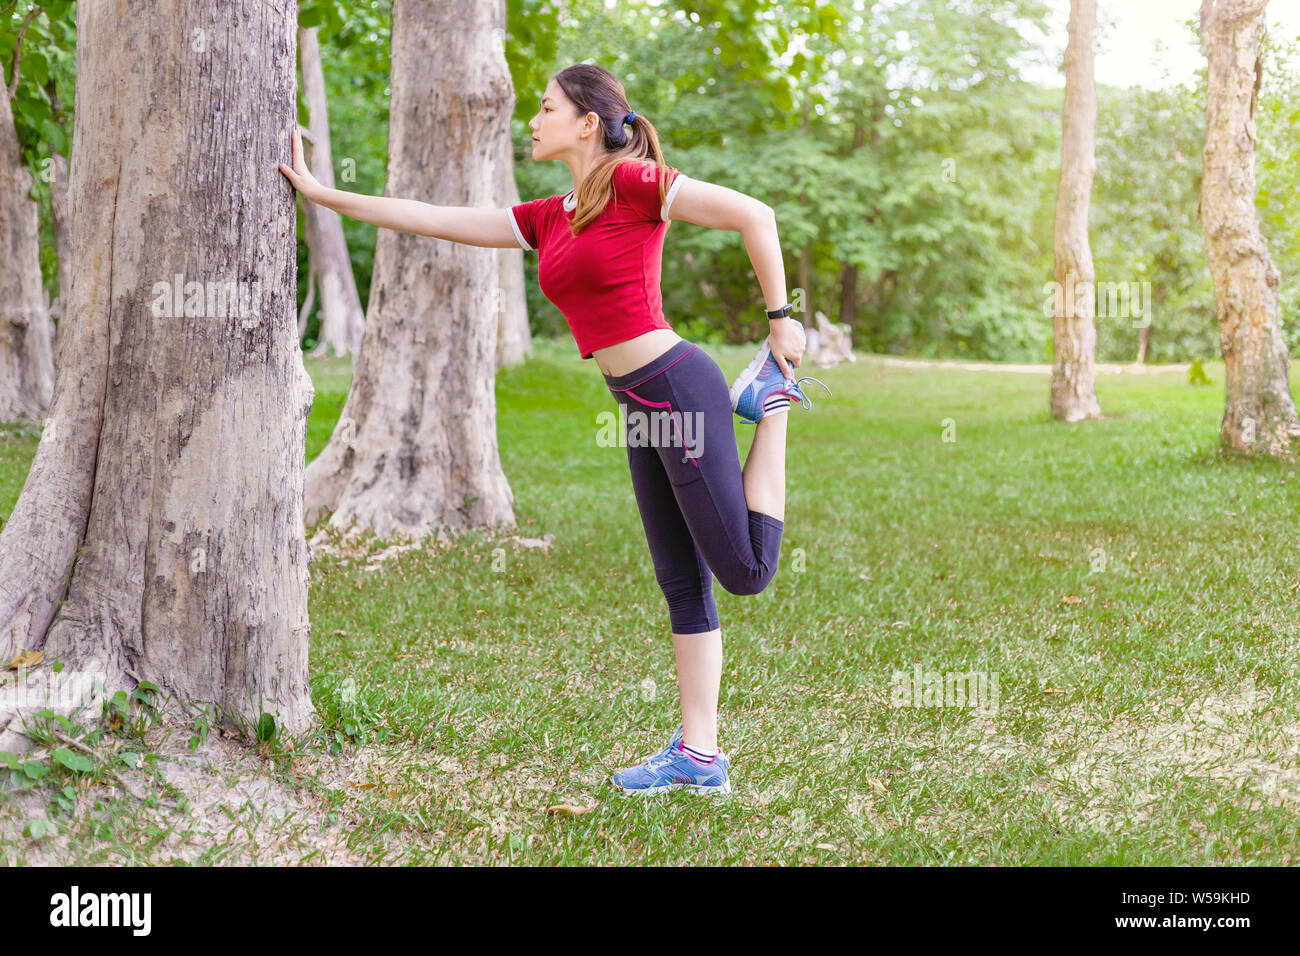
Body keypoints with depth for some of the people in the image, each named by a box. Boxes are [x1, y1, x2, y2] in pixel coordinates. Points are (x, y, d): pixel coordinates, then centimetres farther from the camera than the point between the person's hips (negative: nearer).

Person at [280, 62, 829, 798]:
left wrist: (781, 318, -10)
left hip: (679, 388, -8)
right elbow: (433, 219, 16)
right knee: (683, 584, 8)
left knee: (745, 571, -4)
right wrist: (321, 193, 17)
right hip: (641, 407, 8)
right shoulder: (547, 220, 13)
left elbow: (753, 214, -11)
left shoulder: (633, 181, -8)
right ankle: (698, 754, 13)